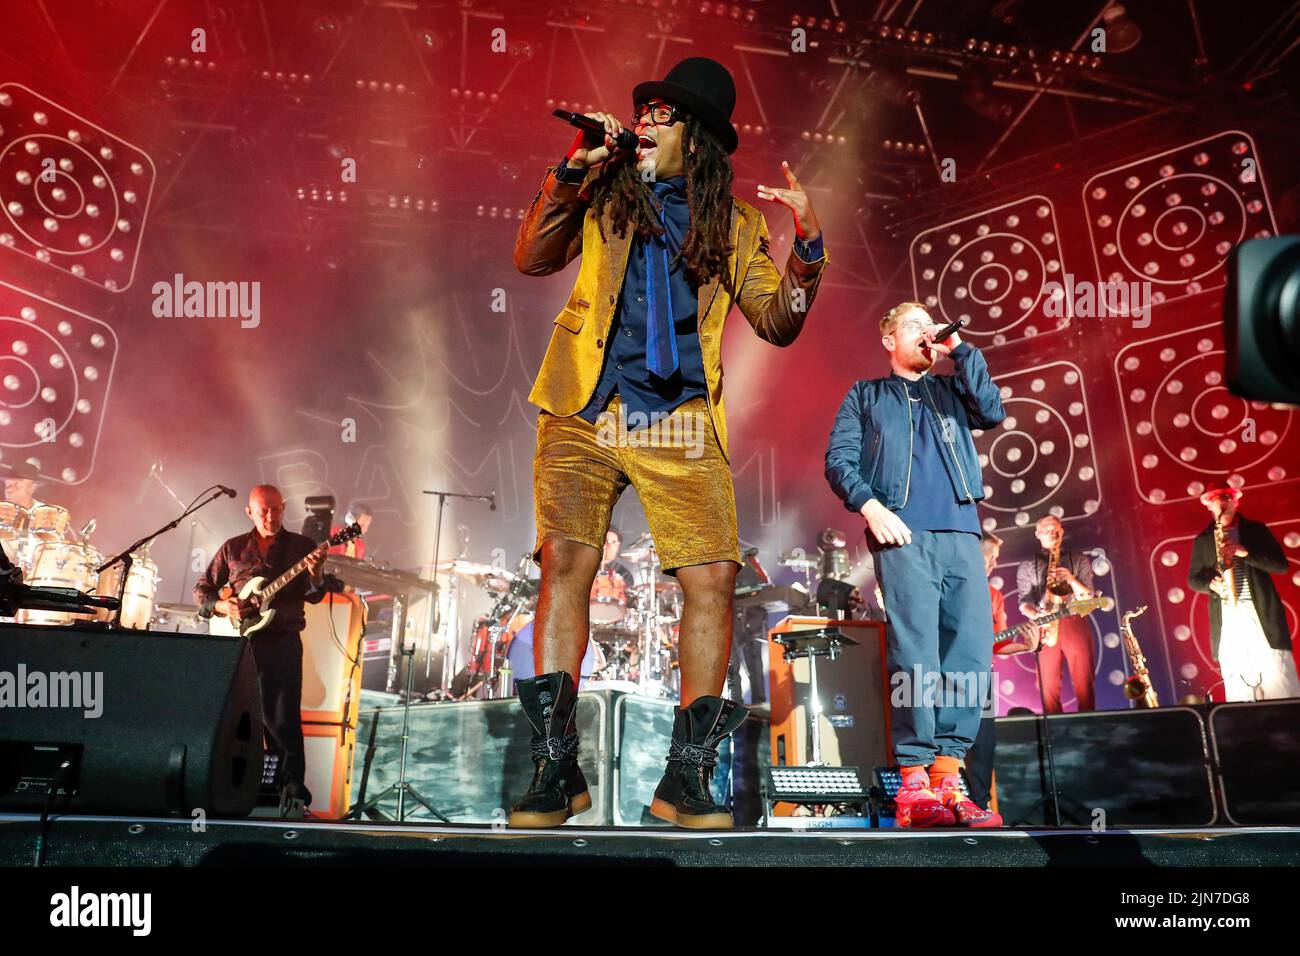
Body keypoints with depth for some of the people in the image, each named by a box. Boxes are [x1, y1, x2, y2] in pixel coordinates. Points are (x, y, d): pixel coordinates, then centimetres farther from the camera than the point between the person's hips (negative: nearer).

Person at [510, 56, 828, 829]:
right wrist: (574, 169, -3)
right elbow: (532, 258, 5)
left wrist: (807, 243, -5)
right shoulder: (608, 193, 16)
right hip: (585, 414, 0)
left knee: (713, 577, -11)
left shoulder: (734, 224, 14)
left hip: (679, 425, 0)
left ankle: (686, 777, 4)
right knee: (565, 561, -14)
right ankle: (557, 770, -1)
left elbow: (778, 323, 8)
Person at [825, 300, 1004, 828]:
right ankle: (914, 781, -10)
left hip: (960, 532, 4)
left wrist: (961, 349, 9)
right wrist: (869, 506, -10)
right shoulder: (866, 394, 19)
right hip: (902, 533, -4)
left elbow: (993, 412, 8)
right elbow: (838, 458, 7)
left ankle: (946, 773, -1)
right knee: (916, 651, -13)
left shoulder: (950, 389, 28)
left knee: (972, 650, -6)